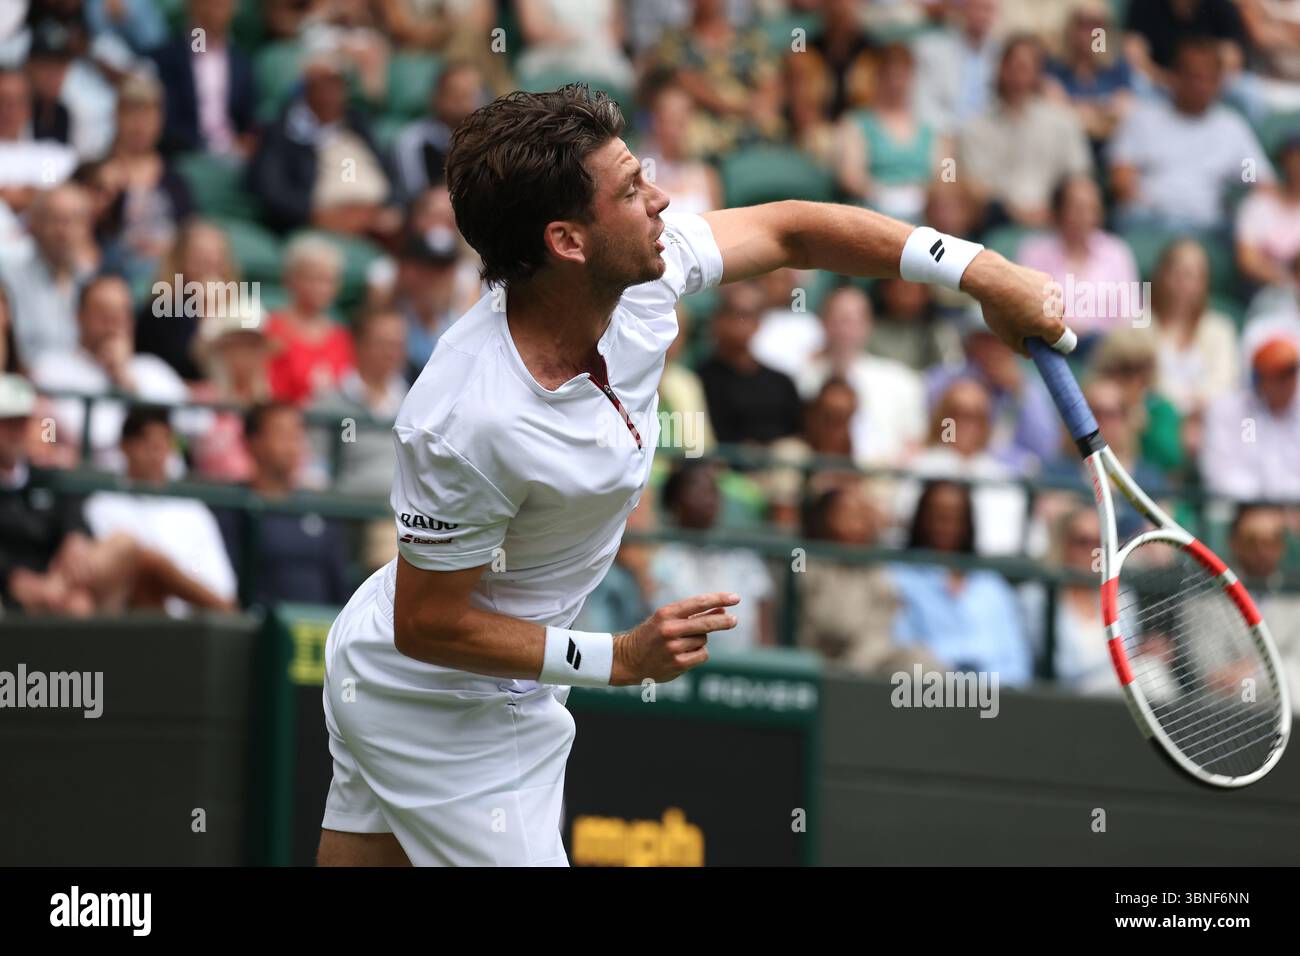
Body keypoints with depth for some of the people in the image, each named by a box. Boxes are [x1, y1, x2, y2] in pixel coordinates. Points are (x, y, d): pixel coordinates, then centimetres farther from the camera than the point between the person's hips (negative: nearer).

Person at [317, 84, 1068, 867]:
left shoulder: (644, 266, -16)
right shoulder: (469, 422, -37)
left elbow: (788, 230, 2)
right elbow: (426, 625, -25)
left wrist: (981, 271, -3)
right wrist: (620, 659, -24)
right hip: (445, 718, -8)